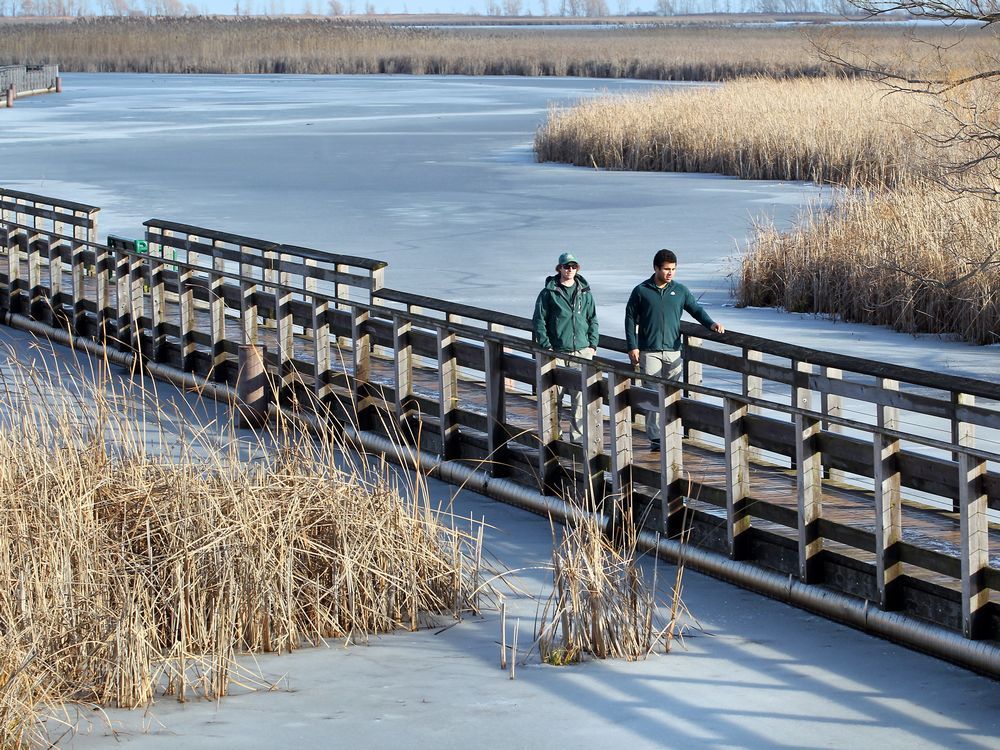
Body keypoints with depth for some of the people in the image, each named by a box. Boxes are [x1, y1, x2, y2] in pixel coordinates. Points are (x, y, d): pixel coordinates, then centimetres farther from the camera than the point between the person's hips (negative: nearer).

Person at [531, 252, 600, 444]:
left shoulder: (585, 293, 10)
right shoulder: (549, 292, 1)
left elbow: (593, 320, 17)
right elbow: (538, 320, 1)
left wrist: (592, 345, 7)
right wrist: (546, 345, -7)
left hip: (582, 351, 2)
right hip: (557, 352, -2)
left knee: (580, 397, -1)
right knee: (554, 396, -2)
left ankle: (578, 436, 4)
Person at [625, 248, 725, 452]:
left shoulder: (680, 291, 9)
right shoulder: (641, 291, 3)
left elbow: (696, 309, 13)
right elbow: (630, 319, 5)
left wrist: (711, 324, -6)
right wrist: (632, 347, -1)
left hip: (673, 351, 3)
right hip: (649, 351, -2)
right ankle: (655, 438, -5)